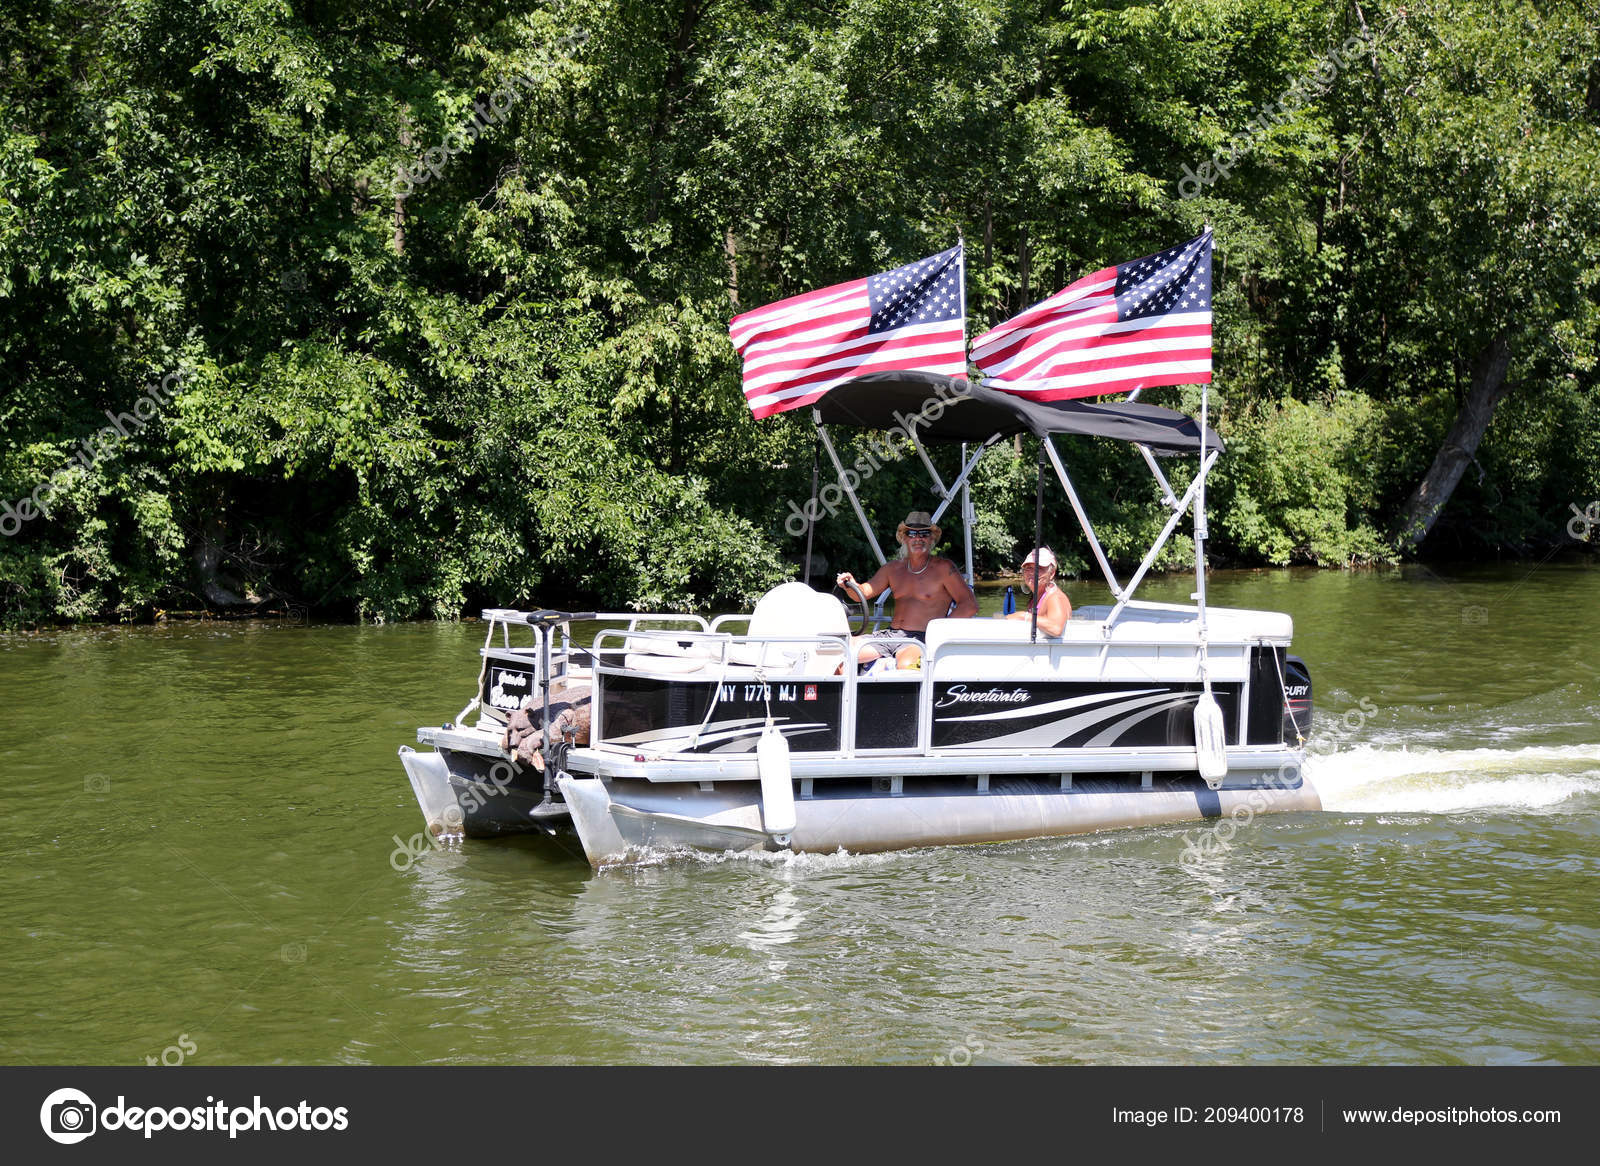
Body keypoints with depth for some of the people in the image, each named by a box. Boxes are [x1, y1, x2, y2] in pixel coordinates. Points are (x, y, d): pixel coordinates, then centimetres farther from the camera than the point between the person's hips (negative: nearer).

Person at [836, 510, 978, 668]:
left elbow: (970, 605, -6)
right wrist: (851, 585, -3)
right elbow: (864, 592, 22)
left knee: (906, 664, -40)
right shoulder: (893, 568, 16)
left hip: (921, 638, -6)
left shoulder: (943, 568, -1)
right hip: (891, 635, 6)